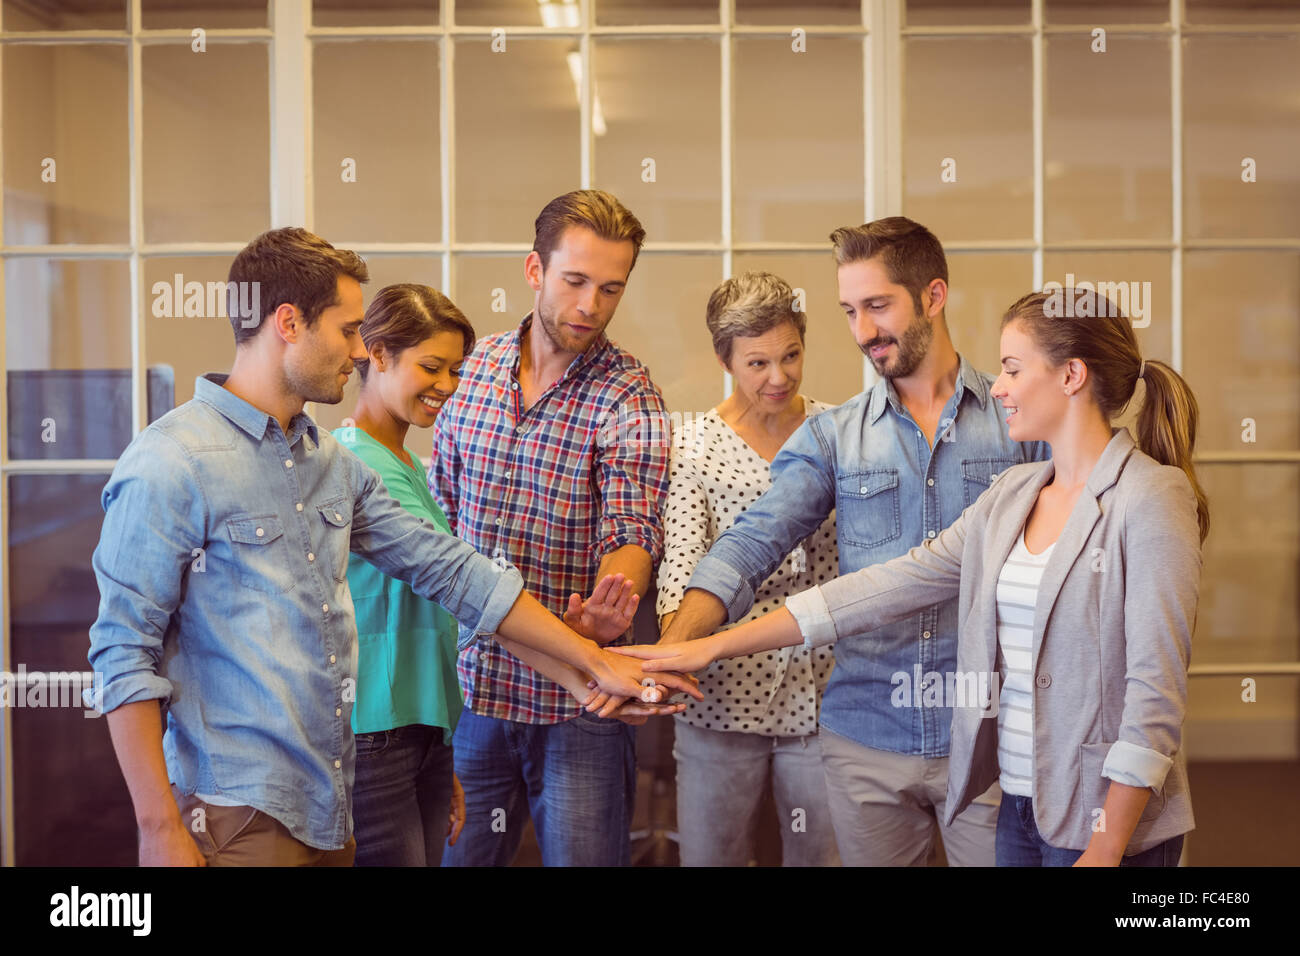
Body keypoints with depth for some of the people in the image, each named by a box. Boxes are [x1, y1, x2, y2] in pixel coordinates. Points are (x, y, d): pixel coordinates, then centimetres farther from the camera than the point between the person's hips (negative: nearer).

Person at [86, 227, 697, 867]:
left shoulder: (334, 465, 11)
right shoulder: (168, 465, -12)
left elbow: (448, 570, 12)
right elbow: (125, 656, -13)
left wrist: (594, 661, 10)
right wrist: (160, 830, -16)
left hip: (332, 808, 7)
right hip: (237, 815, -7)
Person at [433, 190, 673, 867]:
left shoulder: (630, 396, -9)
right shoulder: (473, 367, 3)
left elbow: (632, 528, -22)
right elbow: (439, 504, 12)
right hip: (472, 679, 4)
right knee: (460, 855, 16)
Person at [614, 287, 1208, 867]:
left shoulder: (1150, 497, -12)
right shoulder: (1013, 494, 9)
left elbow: (1156, 688, -15)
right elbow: (892, 585, 4)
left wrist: (1106, 850, -18)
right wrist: (714, 647, 1)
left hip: (1109, 821, -6)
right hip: (1021, 806, 6)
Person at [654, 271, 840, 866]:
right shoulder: (693, 447, -1)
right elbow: (682, 558, -13)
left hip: (822, 691, 1)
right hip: (724, 694, -1)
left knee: (823, 854, 12)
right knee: (711, 853, 11)